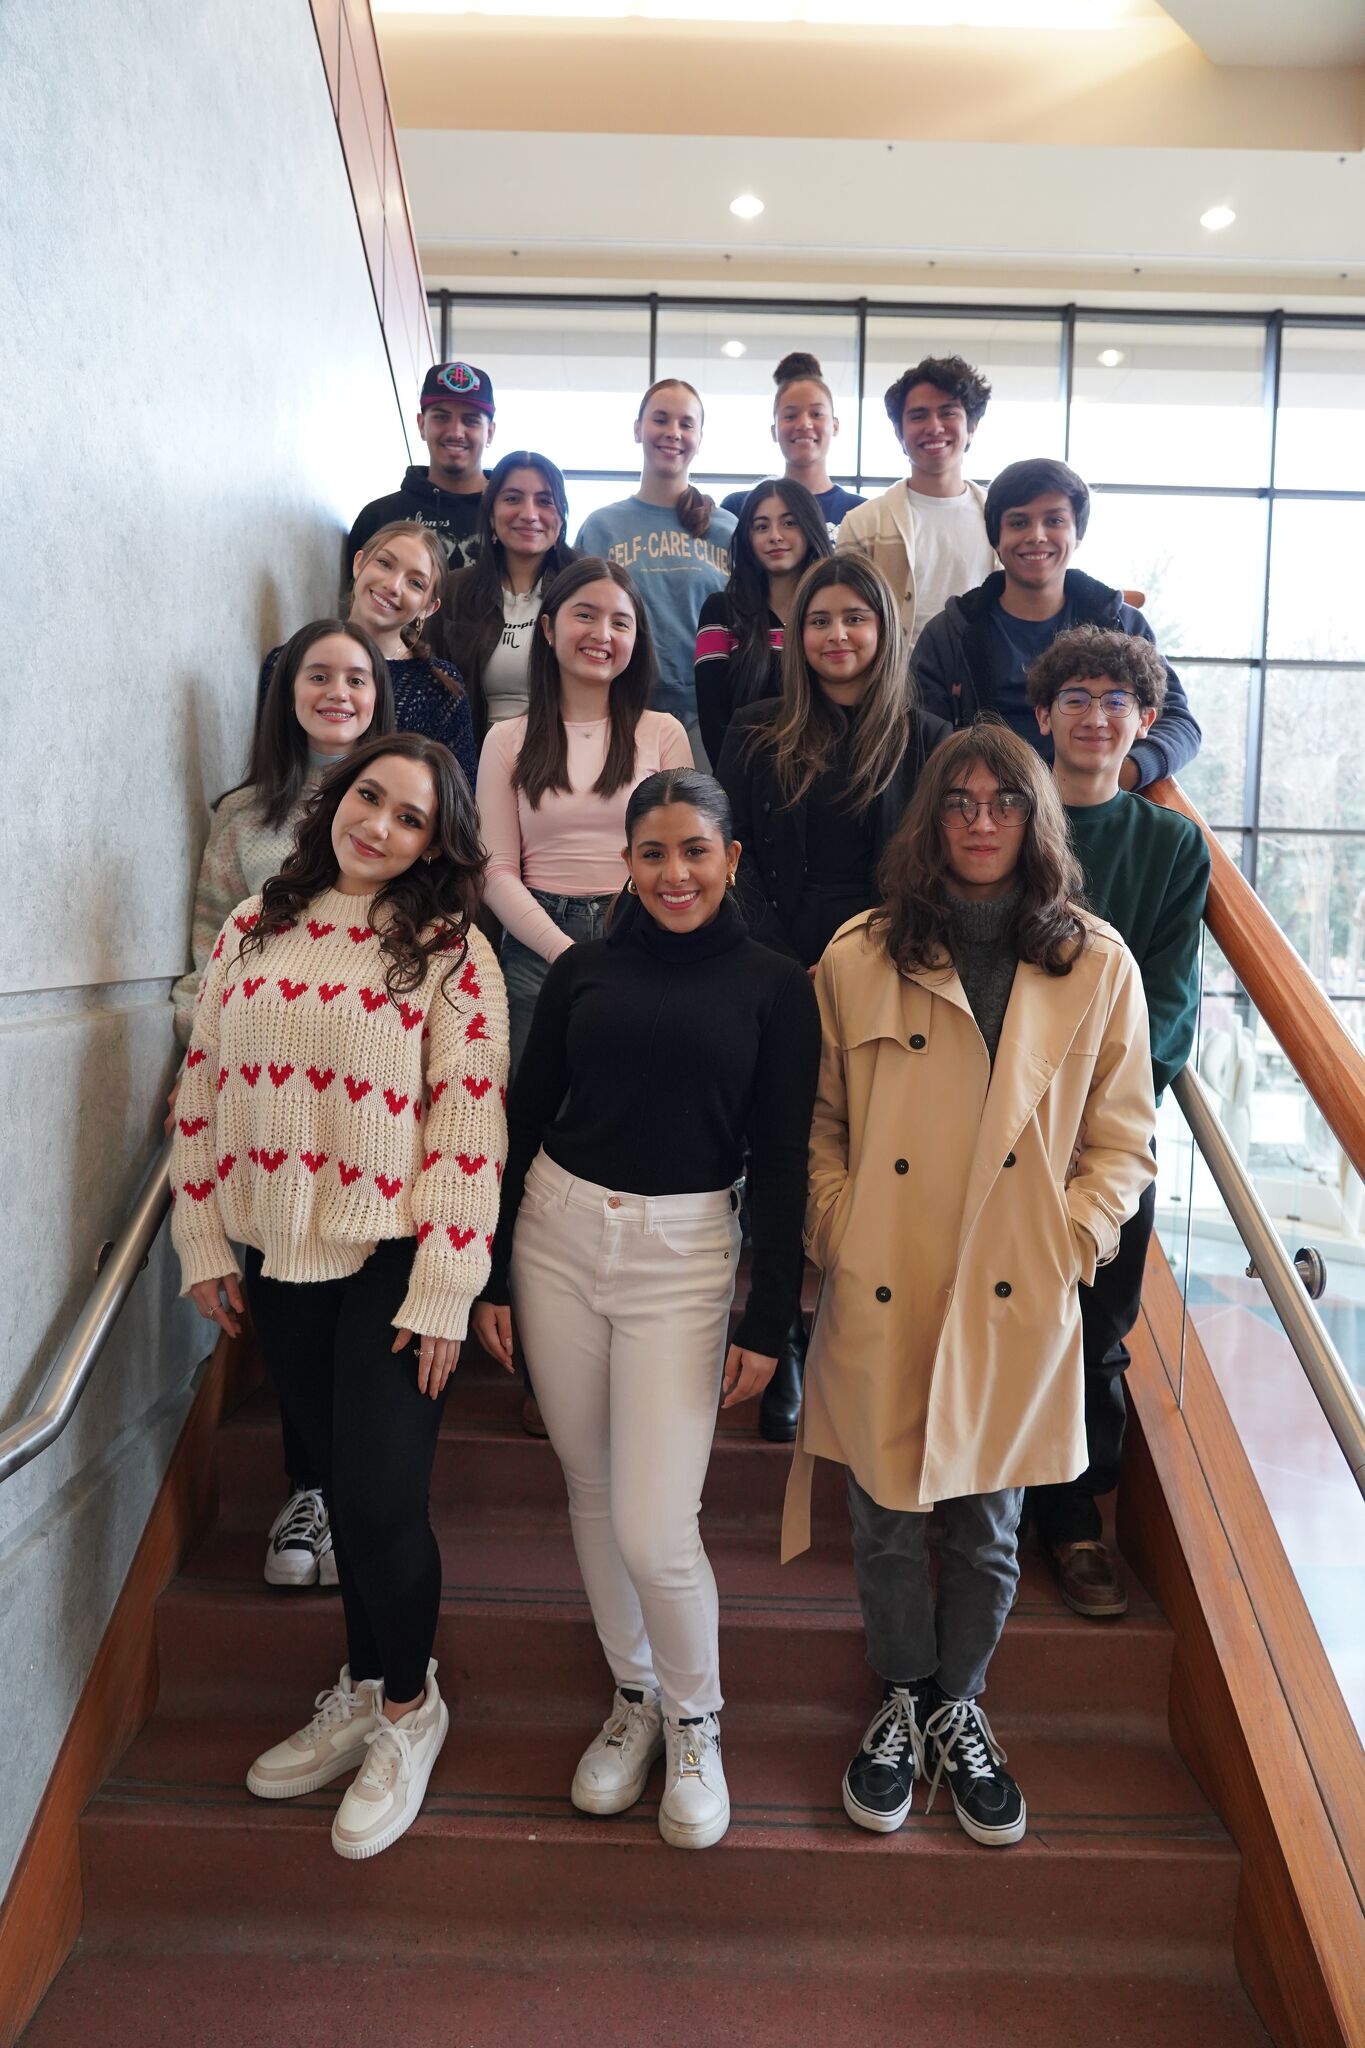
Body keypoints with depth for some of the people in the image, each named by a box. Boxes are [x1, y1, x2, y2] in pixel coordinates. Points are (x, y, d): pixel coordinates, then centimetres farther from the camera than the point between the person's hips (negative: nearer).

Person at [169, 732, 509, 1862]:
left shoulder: (450, 949, -7)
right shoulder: (253, 929, 6)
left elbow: (468, 1122, -12)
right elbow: (205, 1085, 9)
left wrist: (441, 1294, -15)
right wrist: (205, 1242, 6)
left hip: (392, 1259, -4)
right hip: (279, 1258, 4)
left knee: (382, 1498, -1)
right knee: (340, 1482, 17)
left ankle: (407, 1707, 27)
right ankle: (363, 1692, 39)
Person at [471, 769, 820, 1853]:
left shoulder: (775, 987, -2)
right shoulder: (583, 970, 5)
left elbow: (781, 1162, -2)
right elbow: (523, 1118, 8)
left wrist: (768, 1321, -4)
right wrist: (492, 1274, 6)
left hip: (683, 1251, -3)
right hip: (557, 1231, 3)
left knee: (654, 1527, -4)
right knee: (592, 1492, 13)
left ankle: (694, 1721, 26)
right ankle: (633, 1698, 37)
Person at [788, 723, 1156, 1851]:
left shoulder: (1098, 965, 1)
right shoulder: (862, 955, -1)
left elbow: (1123, 1139, 6)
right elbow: (817, 1119, 4)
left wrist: (1072, 1238, -7)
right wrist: (838, 1231, -7)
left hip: (1016, 1303, 1)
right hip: (881, 1295, 0)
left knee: (988, 1529, 16)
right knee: (887, 1522, 14)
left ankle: (959, 1705, 43)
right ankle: (903, 1700, 41)